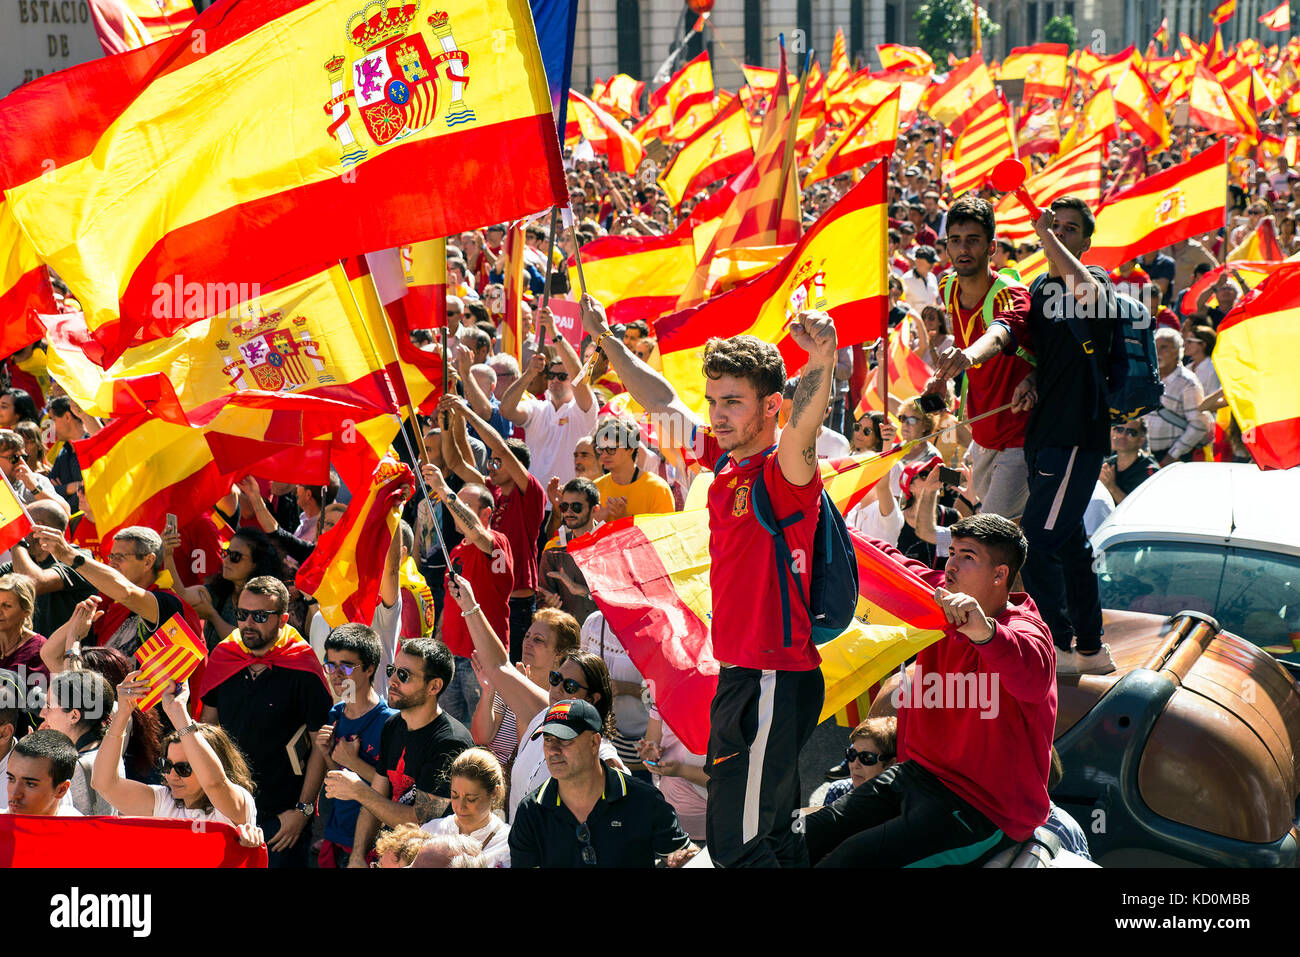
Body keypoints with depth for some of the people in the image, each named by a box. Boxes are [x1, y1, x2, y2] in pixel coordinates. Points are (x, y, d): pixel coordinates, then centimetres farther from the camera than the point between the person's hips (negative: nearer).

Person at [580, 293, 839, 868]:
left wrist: (822, 365, -57)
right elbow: (663, 402, 21)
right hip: (738, 672, 9)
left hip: (774, 680, -9)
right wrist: (606, 341, 24)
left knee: (737, 846, -8)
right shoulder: (725, 459, 7)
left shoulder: (784, 471, -16)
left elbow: (802, 430, -38)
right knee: (769, 832, 19)